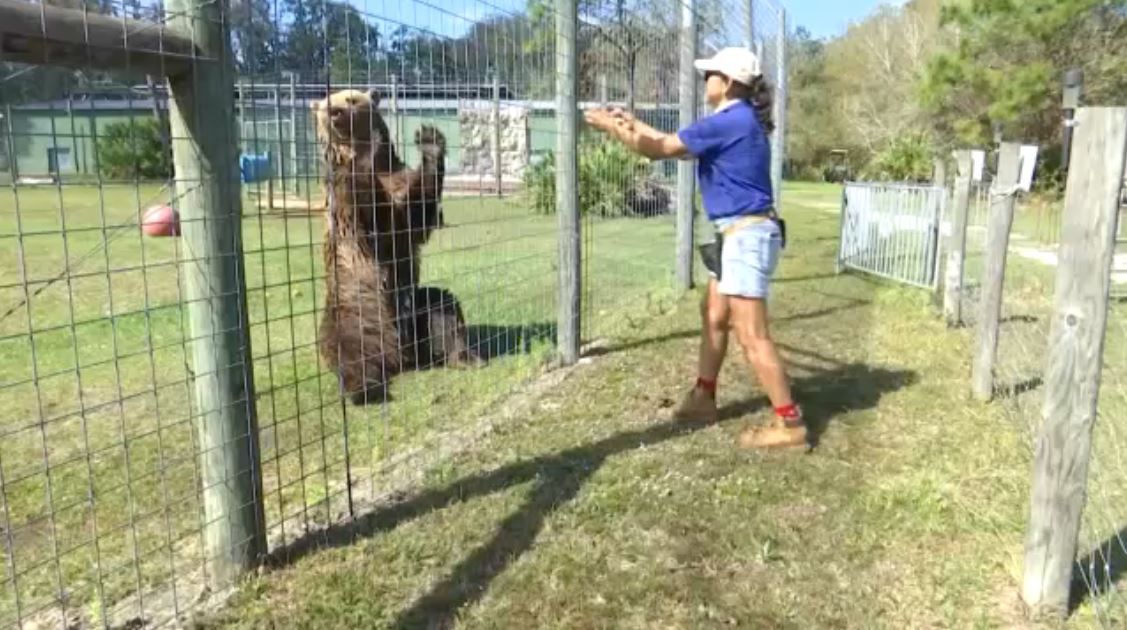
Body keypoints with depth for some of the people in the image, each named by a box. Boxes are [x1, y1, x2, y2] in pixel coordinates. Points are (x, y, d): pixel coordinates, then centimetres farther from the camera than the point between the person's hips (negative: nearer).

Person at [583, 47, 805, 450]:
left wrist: (611, 126, 0)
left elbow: (659, 150, -13)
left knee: (751, 335, -8)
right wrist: (633, 123, 22)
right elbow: (679, 145, 22)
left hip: (748, 236, -11)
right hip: (739, 236, 11)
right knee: (714, 317, 19)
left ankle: (789, 423, -2)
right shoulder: (737, 121, 14)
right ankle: (703, 399, 31)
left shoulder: (729, 121, -17)